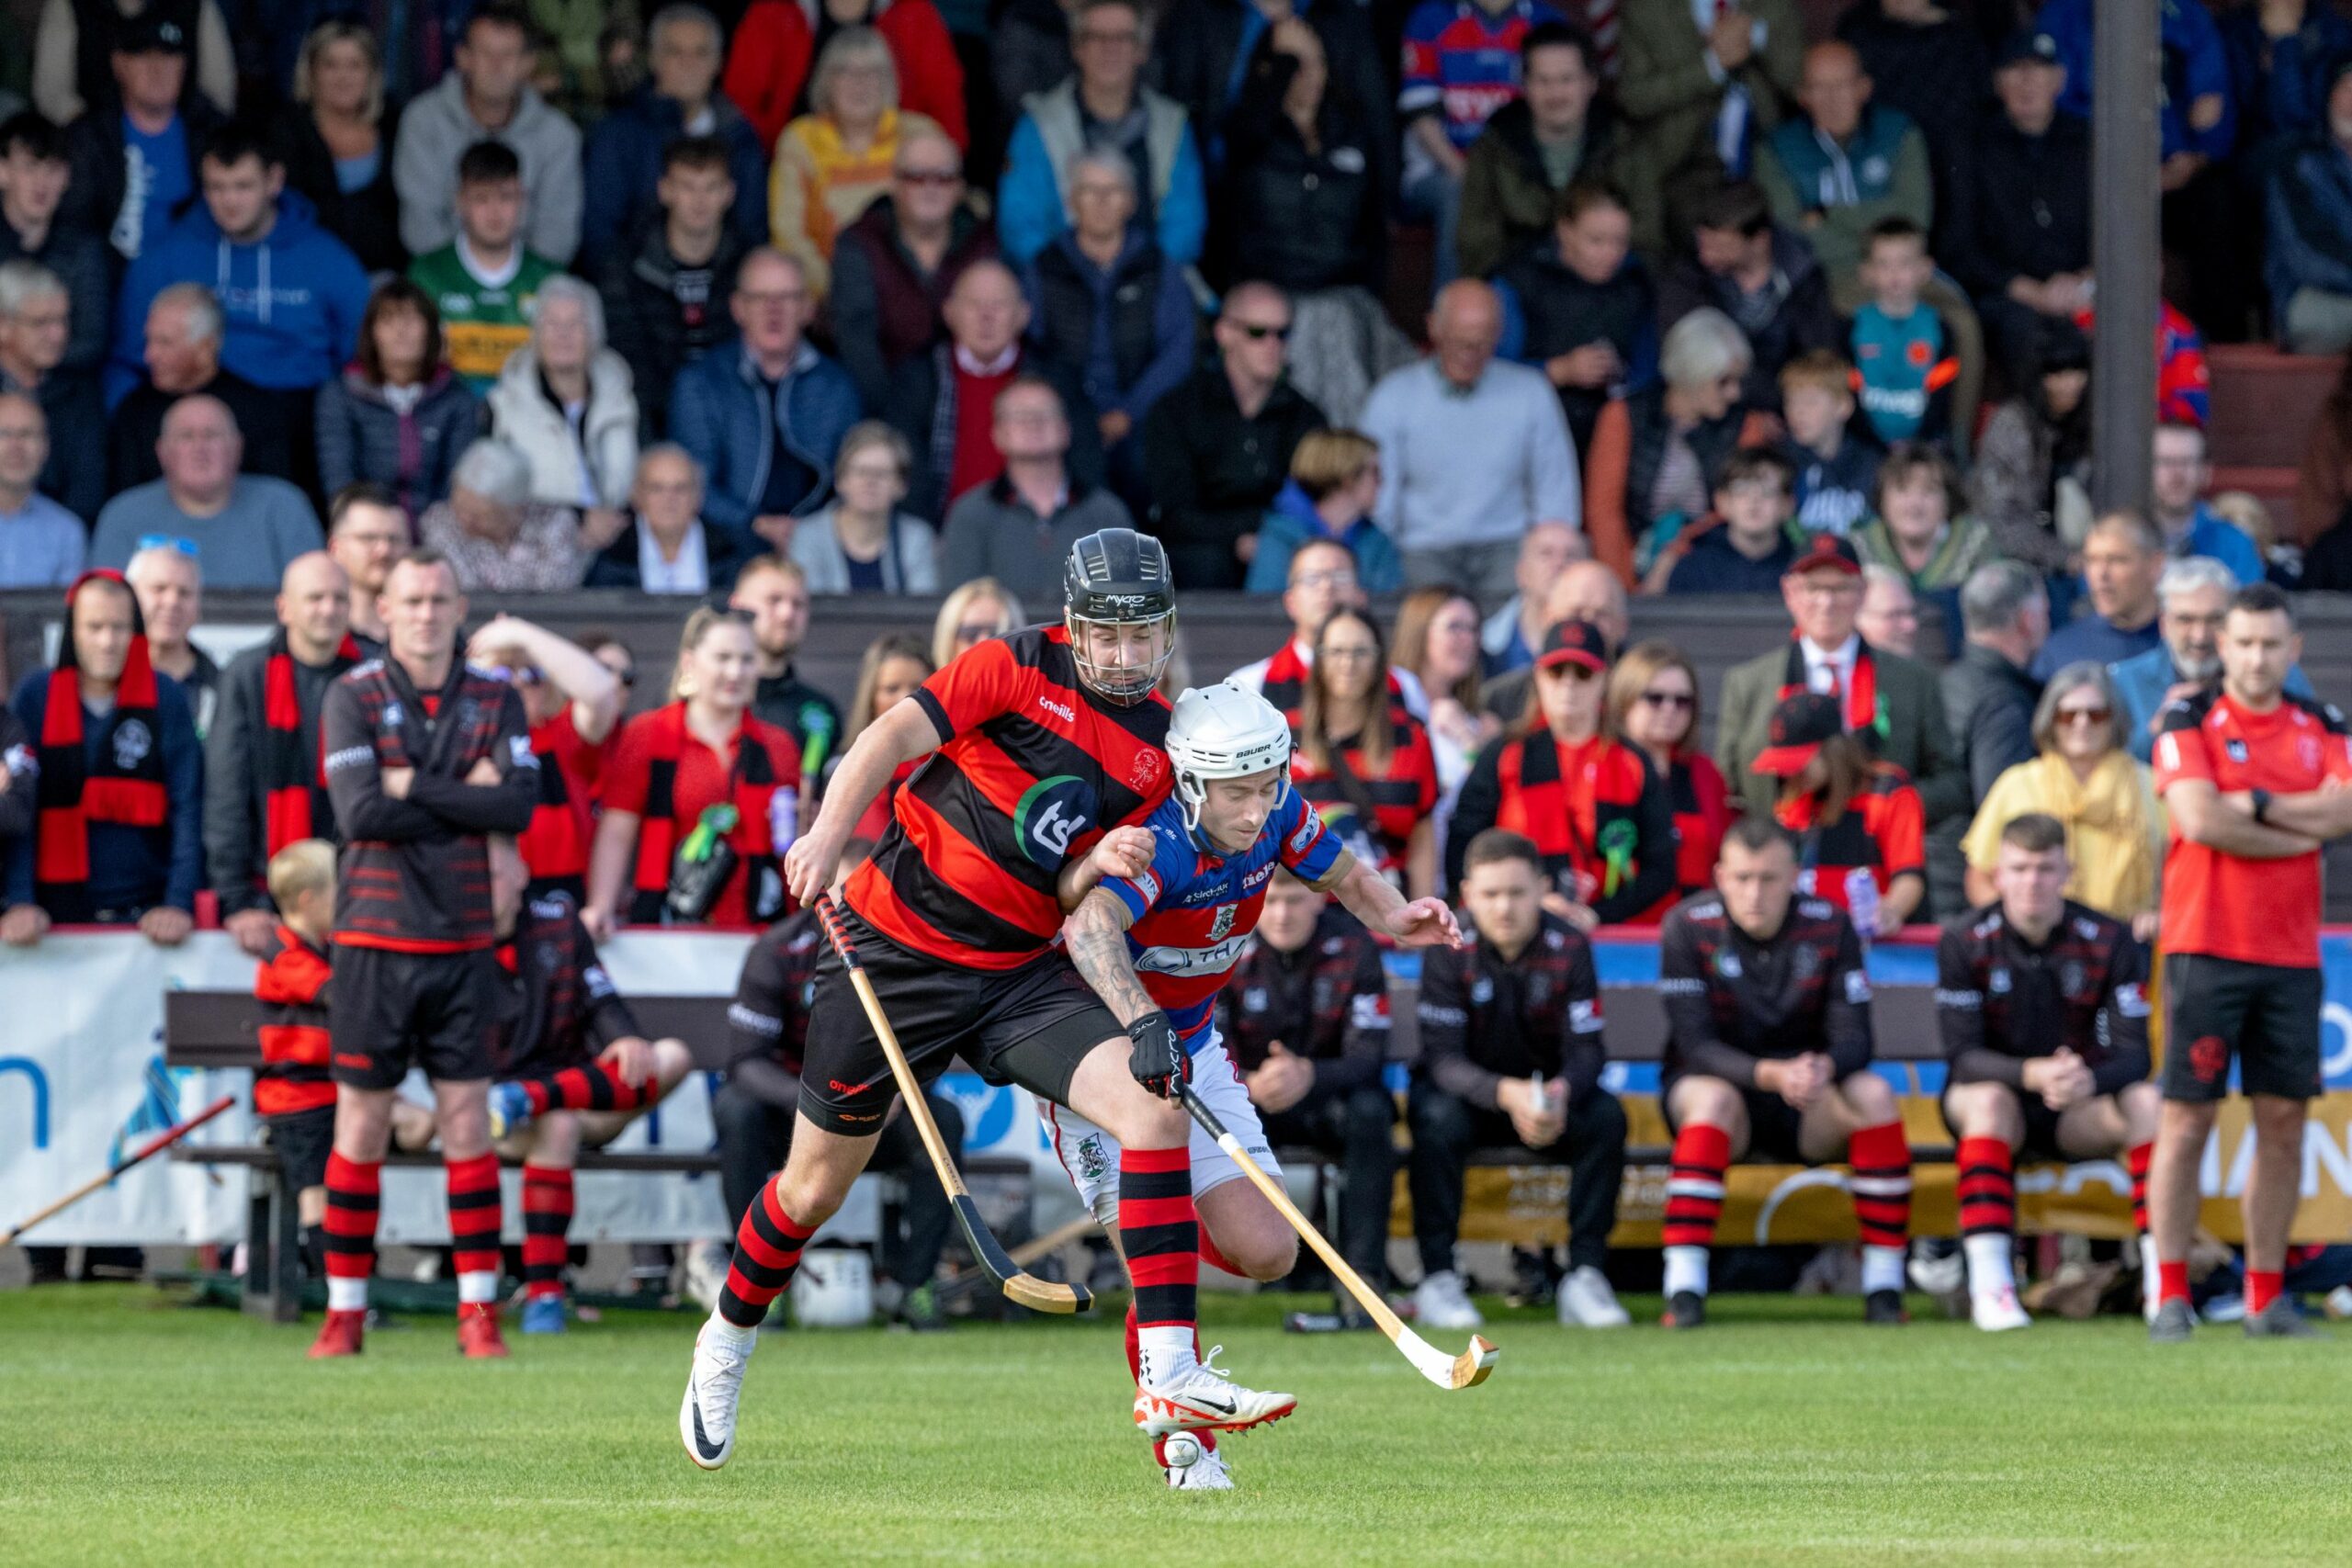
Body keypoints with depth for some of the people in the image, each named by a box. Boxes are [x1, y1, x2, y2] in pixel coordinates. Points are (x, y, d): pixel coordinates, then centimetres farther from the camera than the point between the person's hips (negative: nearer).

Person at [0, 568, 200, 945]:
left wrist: (180, 902, -13)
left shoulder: (165, 698, 2)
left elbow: (187, 809, -1)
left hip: (146, 912, 0)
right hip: (60, 910, 0)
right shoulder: (35, 697, 3)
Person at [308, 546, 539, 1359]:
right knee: (360, 1124, 1)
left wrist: (414, 787, -12)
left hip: (464, 941, 2)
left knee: (468, 1121, -1)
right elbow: (360, 811, -13)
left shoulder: (495, 700, 6)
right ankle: (344, 1310, 7)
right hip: (375, 940, -2)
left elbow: (519, 804, -8)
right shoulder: (353, 697, -1)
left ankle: (479, 1311, 3)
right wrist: (465, 801, -9)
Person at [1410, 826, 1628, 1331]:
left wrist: (1560, 1094, -40)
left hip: (1552, 1093, 2)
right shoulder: (1450, 950, -16)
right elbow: (1443, 1057, -22)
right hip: (1470, 1090, -2)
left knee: (1606, 1115, -28)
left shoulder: (1569, 948, -12)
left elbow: (1586, 1050, -15)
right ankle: (1437, 1279, -29)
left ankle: (1584, 1274, -23)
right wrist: (1507, 1095, -41)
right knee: (1437, 1118, -35)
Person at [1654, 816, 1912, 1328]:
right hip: (1718, 1080, -2)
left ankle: (1884, 1285, -23)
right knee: (1713, 1099, -36)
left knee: (1872, 1094, -26)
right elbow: (1695, 1044, -18)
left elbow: (1853, 1038, -10)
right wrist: (1771, 1074, -36)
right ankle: (1683, 1289, -40)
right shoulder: (1688, 927, -12)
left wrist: (1823, 1068, -36)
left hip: (1808, 1103, 3)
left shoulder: (1829, 927, -5)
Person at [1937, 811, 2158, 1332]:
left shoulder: (2109, 942, -5)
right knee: (1988, 1099, -36)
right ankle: (1989, 1286, -42)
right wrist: (2032, 1074, -36)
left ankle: (2162, 1282, -32)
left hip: (2078, 1112, 2)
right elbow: (1962, 1054, -16)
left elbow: (2133, 1054, -12)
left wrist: (2090, 1080, -36)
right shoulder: (1965, 943, -9)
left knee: (2147, 1101, -27)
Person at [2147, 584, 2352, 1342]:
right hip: (2206, 947, -4)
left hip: (2290, 952, 4)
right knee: (2188, 1116, -5)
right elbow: (2199, 818, -15)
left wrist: (2252, 804, -12)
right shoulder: (2190, 722, 0)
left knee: (2283, 1121, 4)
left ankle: (2266, 1297, 11)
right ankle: (2170, 1295, -3)